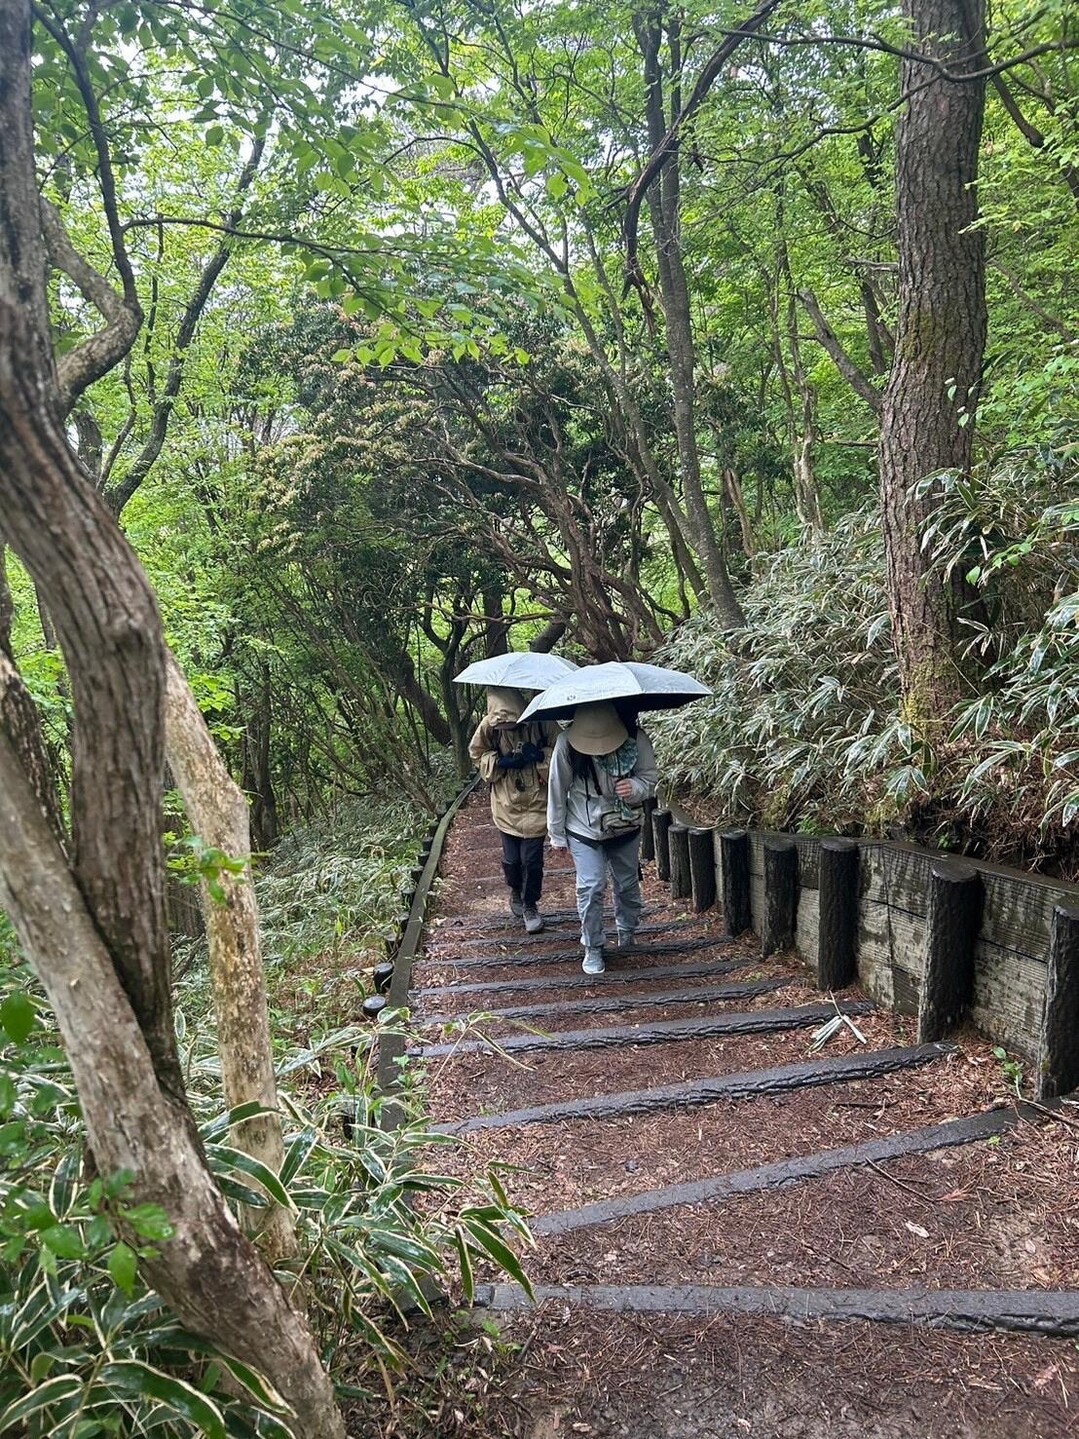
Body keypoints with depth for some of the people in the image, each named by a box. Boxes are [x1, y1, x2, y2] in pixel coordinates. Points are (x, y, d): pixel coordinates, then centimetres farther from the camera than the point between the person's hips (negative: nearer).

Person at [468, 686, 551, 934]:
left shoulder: (539, 721, -16)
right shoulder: (488, 725, -12)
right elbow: (477, 755, 3)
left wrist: (539, 756, -23)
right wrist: (501, 762, -14)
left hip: (536, 802, -1)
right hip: (506, 803, 1)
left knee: (532, 860, 0)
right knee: (511, 858, 8)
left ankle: (530, 905, 22)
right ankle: (515, 892, 39)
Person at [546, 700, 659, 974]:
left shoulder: (636, 739, -21)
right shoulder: (567, 743, -24)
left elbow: (650, 777, -7)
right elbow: (557, 790, -13)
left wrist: (635, 787, -32)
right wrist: (557, 835, -5)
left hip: (626, 827, 2)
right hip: (584, 829, -2)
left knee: (628, 884, 17)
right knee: (591, 889, -6)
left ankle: (627, 930, 45)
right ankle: (593, 948, 14)